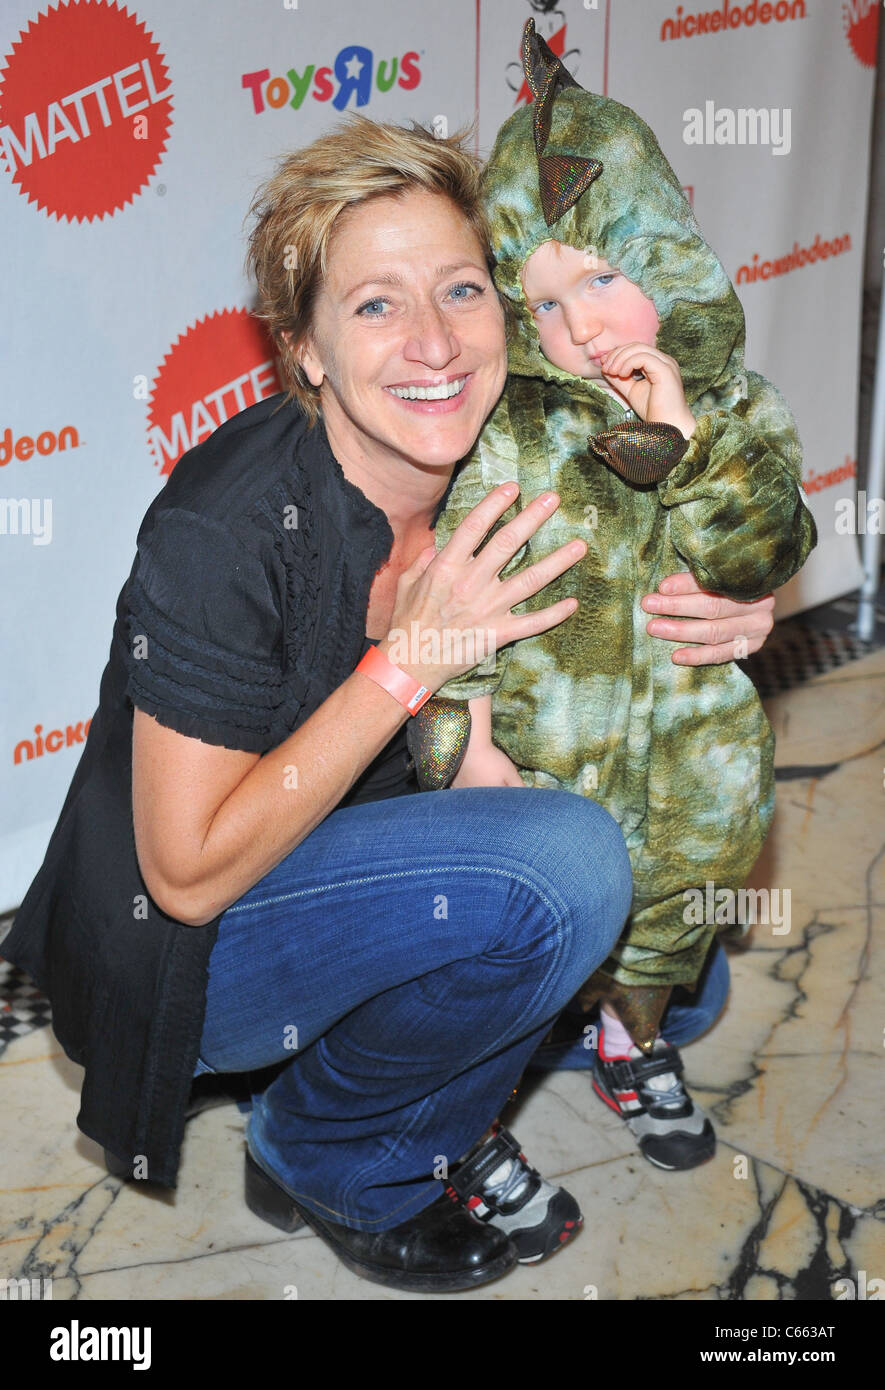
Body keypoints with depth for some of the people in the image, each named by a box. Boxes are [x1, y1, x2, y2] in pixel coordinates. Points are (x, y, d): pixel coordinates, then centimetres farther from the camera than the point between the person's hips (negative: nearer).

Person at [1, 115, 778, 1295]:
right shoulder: (224, 530, -28)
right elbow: (189, 875, -24)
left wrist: (703, 624, -14)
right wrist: (408, 664, -30)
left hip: (356, 877, 7)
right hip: (183, 959, -6)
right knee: (564, 860, -27)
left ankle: (433, 1125, 10)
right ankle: (324, 1155, -2)